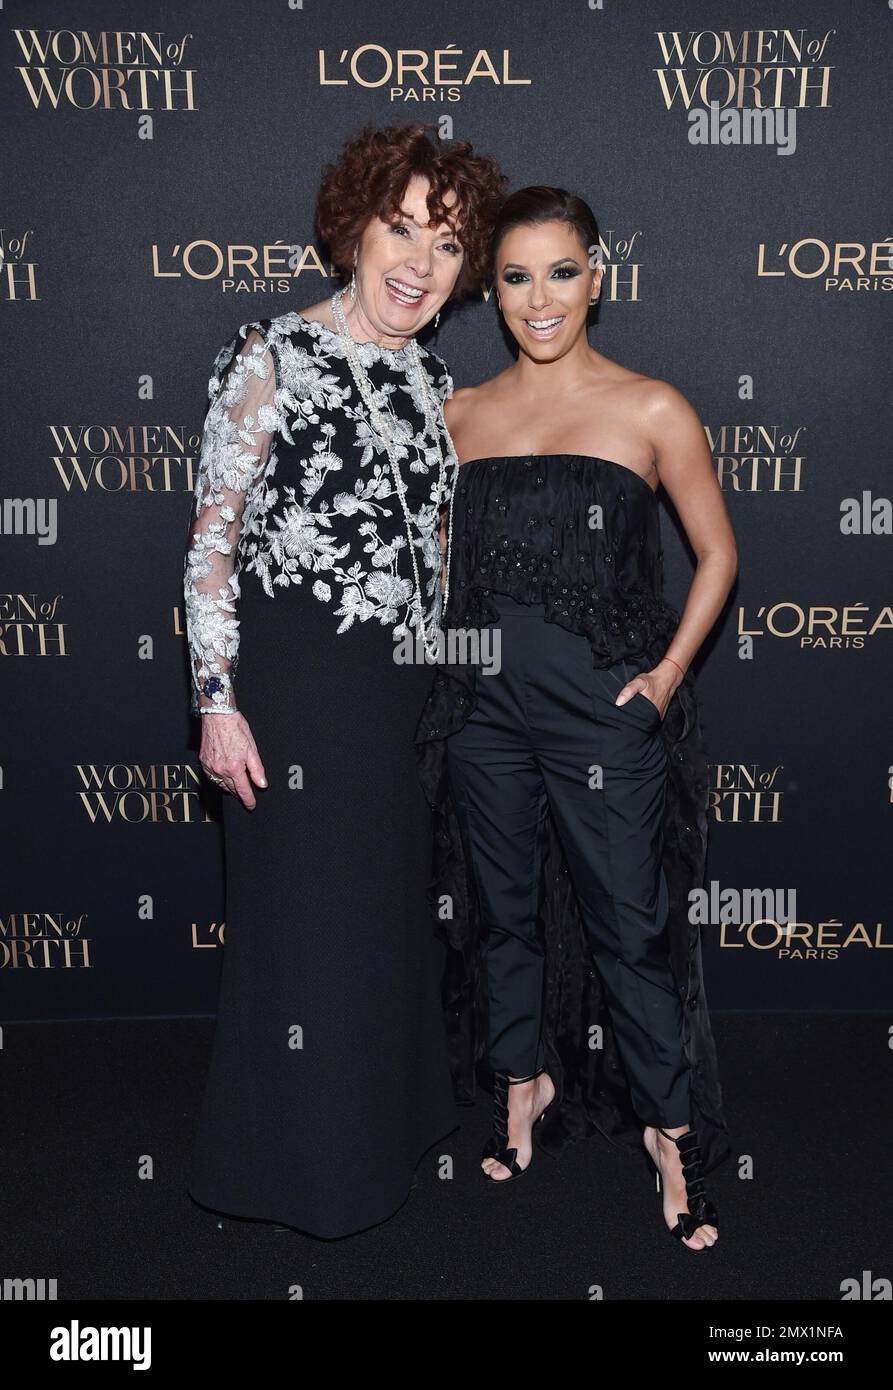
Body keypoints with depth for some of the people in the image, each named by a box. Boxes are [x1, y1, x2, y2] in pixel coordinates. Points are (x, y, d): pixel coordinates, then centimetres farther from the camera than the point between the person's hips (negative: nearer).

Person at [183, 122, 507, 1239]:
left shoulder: (433, 381, 11)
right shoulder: (272, 356, -8)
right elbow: (212, 534, -11)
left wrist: (434, 678, 16)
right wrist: (217, 699, -16)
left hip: (403, 688, 6)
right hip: (295, 678, -6)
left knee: (390, 911, 16)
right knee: (304, 921, 4)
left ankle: (382, 1122, 37)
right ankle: (297, 1160, 24)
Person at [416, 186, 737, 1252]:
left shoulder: (651, 411, -1)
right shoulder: (460, 414, 8)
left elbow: (717, 554, 4)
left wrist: (670, 671, -5)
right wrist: (443, 658, 5)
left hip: (604, 704, -3)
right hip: (484, 702, 4)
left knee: (631, 919, 3)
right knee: (502, 905, 15)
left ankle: (669, 1126, 22)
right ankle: (524, 1083, 36)